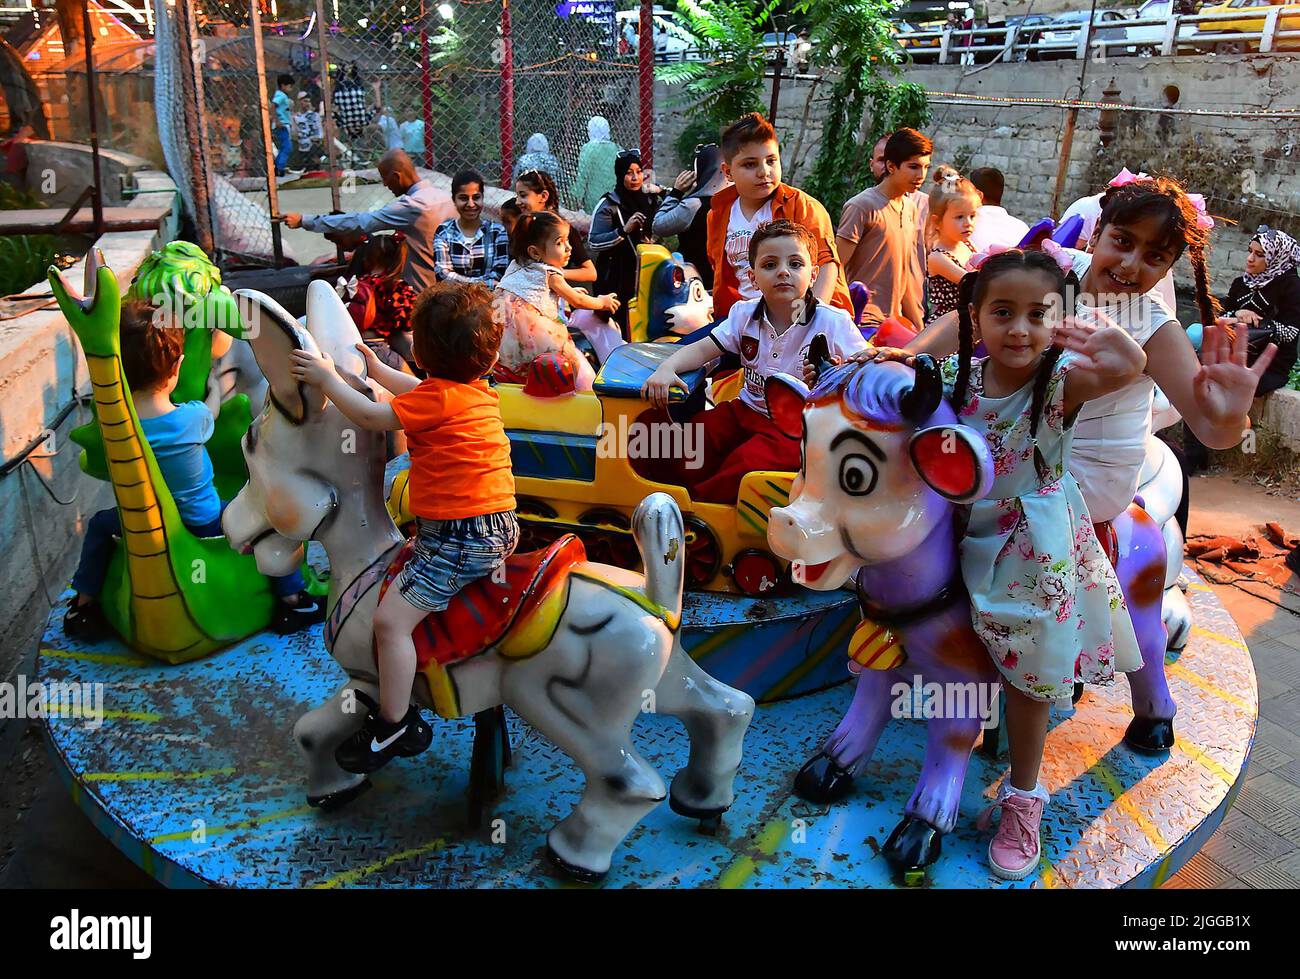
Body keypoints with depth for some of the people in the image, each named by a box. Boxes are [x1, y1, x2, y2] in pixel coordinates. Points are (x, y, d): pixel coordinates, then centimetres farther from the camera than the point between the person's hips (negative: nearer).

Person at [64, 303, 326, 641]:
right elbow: (212, 409, 0)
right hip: (203, 523, -3)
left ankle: (82, 606, 39)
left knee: (101, 522, 34)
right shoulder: (193, 418, -25)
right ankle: (292, 601, 14)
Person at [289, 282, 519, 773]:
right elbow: (419, 393, 30)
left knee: (391, 620, -8)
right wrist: (376, 369, 39)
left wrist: (327, 378, 1)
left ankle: (394, 726, 1)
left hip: (460, 538, -10)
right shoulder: (477, 390, 13)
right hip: (501, 526, 10)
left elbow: (373, 416, -10)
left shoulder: (441, 397, -14)